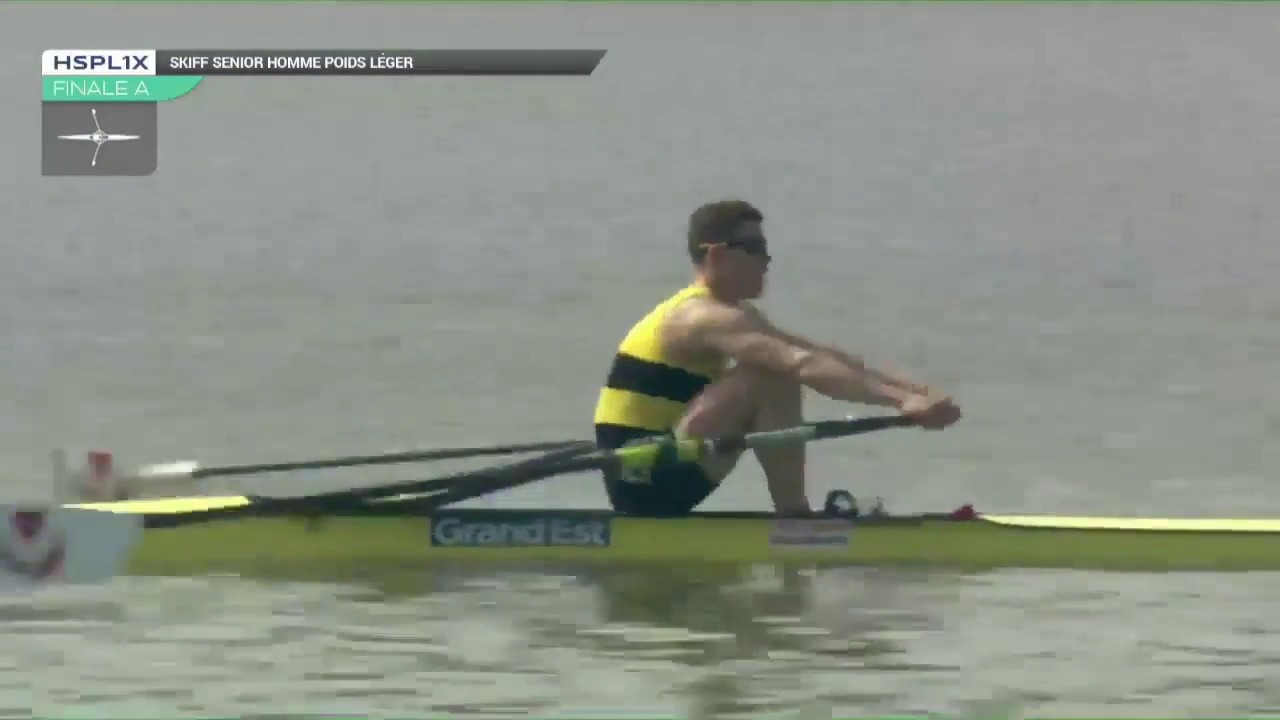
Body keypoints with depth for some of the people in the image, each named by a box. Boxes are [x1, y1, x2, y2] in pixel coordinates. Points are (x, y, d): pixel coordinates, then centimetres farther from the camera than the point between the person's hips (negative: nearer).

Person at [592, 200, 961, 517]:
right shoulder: (706, 318, -16)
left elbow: (826, 357, 11)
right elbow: (804, 364, -28)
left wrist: (910, 389, 1)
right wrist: (902, 401, -35)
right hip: (644, 481, -10)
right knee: (771, 380, -19)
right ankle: (794, 517, -15)